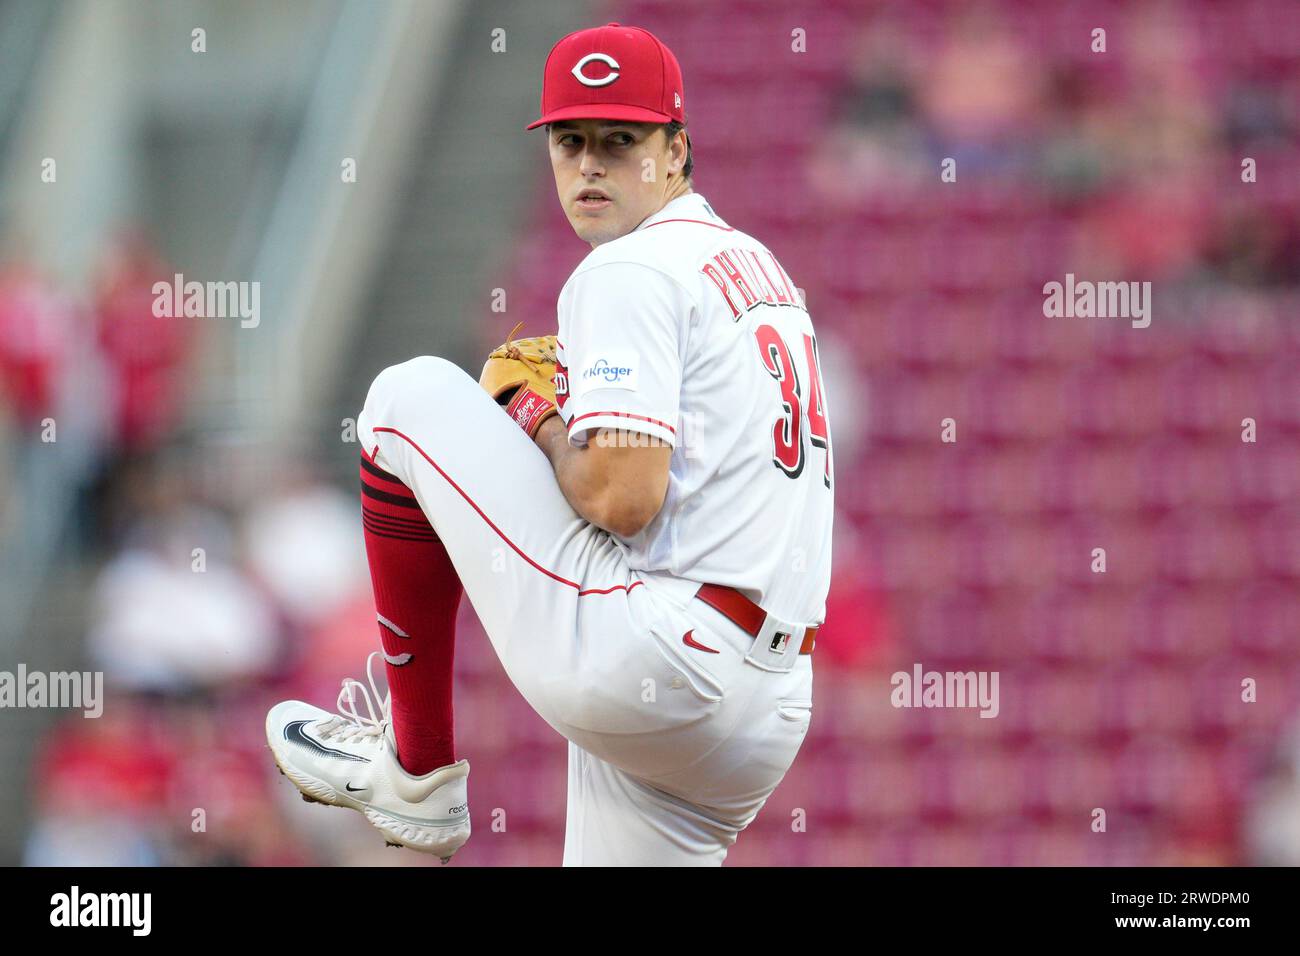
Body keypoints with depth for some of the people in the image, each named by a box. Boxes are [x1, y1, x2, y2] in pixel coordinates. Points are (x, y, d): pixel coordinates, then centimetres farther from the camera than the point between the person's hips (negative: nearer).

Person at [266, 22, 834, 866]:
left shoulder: (628, 271, -7)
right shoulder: (759, 267, 23)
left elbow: (623, 497, -19)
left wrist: (544, 428, 2)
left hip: (641, 660, -9)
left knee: (415, 394, 2)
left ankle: (418, 767, 8)